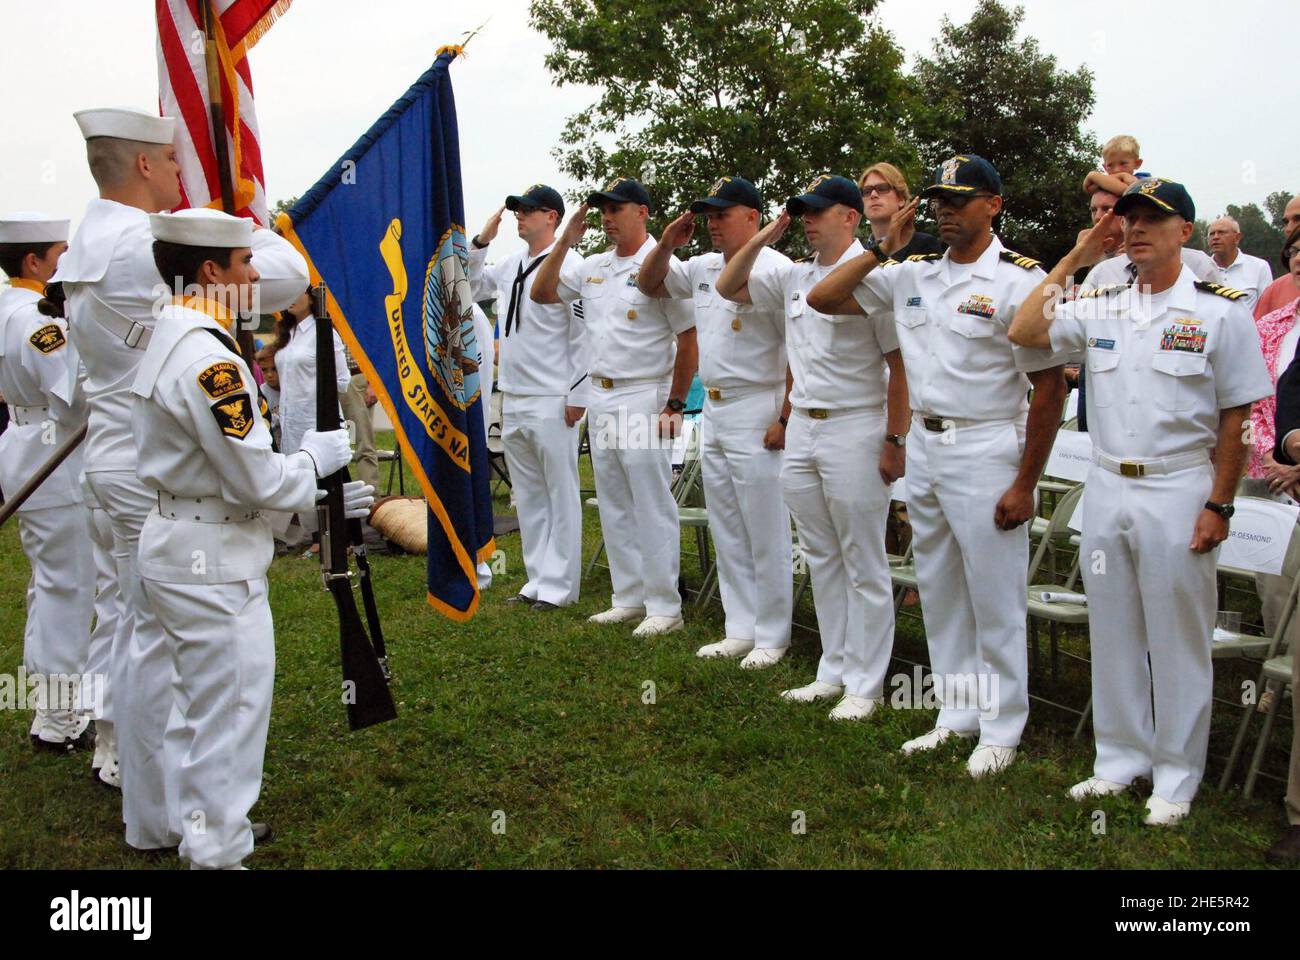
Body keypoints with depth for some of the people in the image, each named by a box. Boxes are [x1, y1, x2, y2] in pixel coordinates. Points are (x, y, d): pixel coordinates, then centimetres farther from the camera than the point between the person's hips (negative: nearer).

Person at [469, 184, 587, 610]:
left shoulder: (569, 265, -9)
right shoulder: (509, 266, 13)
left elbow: (584, 335, -12)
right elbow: (468, 286, 27)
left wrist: (578, 395, -14)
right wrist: (481, 241, 14)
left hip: (552, 402, -8)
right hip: (512, 400, 8)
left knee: (561, 495, 1)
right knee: (527, 496, 13)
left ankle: (559, 585, 8)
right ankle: (538, 579, 23)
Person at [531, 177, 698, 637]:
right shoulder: (593, 267, 12)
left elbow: (688, 340, -10)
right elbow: (540, 294, 14)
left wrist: (675, 405, -12)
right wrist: (564, 241, 5)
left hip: (644, 399, -8)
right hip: (600, 397, 8)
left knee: (652, 505, -4)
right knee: (613, 505, 12)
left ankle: (664, 605, 3)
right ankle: (628, 598, 22)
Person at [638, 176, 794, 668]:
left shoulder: (775, 269, -13)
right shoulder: (703, 267, 11)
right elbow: (649, 285, 24)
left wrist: (785, 418, -21)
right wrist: (666, 244, 6)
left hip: (757, 414, -8)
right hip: (712, 412, 8)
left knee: (766, 534, 0)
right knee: (727, 533, 13)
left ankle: (772, 637, 10)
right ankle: (740, 631, 23)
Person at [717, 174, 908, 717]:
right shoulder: (793, 277, 10)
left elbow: (900, 364, -11)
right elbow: (729, 287, 17)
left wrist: (893, 440, -14)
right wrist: (766, 235, 6)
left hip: (854, 429, -7)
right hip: (801, 429, 8)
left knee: (863, 565, 1)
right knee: (821, 560, 14)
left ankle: (866, 684, 10)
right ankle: (833, 671, 25)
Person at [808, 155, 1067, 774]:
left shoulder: (1020, 280, -11)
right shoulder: (912, 274, 8)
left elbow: (1050, 385, -12)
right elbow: (822, 299, 11)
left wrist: (1025, 484, -14)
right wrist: (881, 250, 1)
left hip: (986, 450, -7)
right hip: (923, 446, 7)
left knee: (996, 599, 2)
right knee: (938, 591, 15)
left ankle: (1001, 729, 16)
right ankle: (957, 715, 28)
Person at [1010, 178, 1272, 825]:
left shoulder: (1221, 311, -4)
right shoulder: (1101, 308, 7)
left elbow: (1235, 417, -4)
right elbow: (1023, 332, -5)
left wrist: (1218, 505, -9)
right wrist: (1074, 258, -2)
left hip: (1178, 492, -4)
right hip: (1106, 487, 4)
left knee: (1178, 638, 4)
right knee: (1112, 630, 12)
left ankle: (1176, 775, 17)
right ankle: (1121, 758, 26)